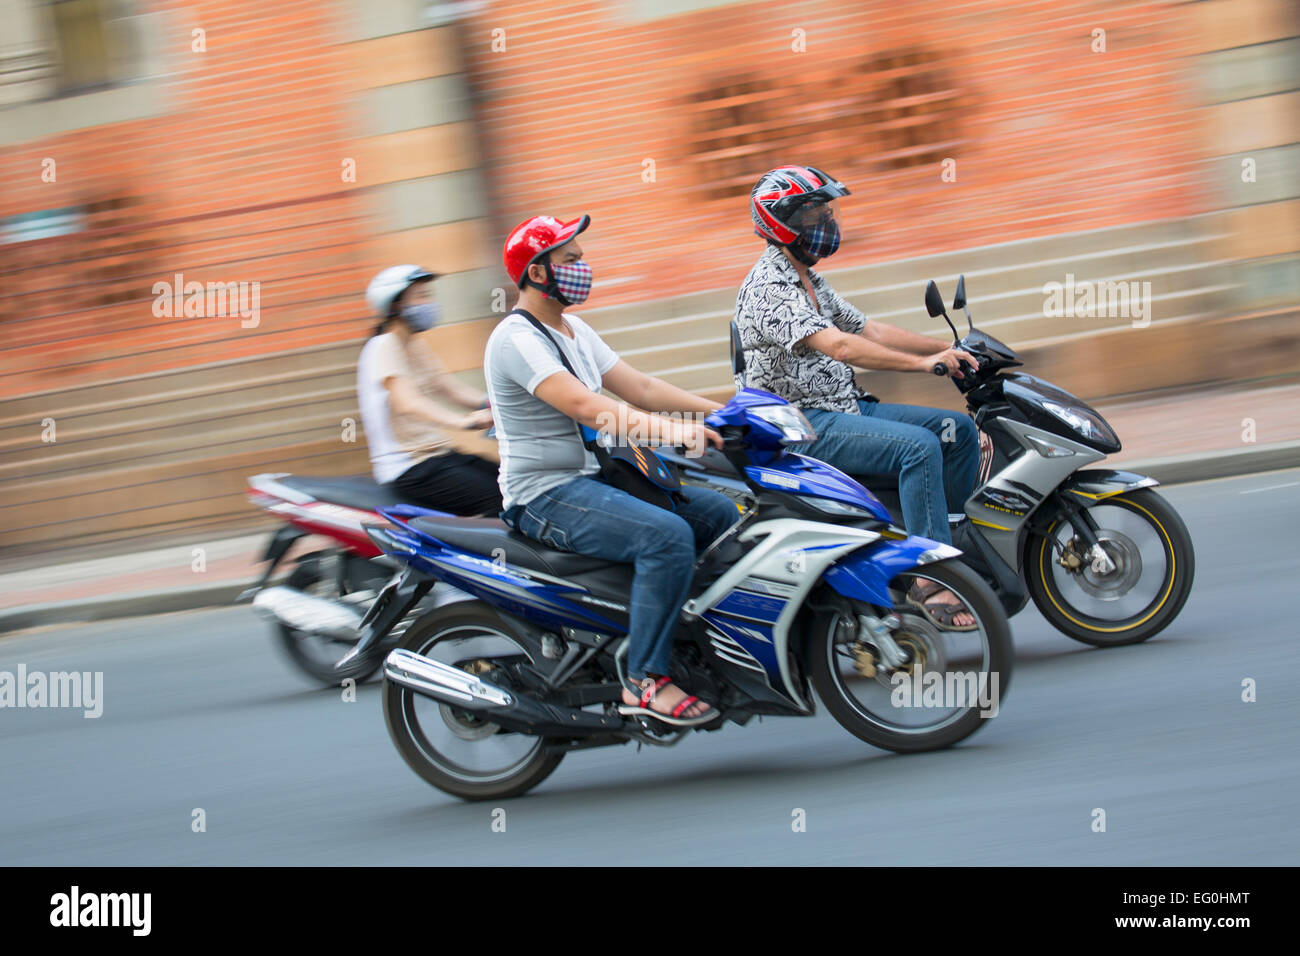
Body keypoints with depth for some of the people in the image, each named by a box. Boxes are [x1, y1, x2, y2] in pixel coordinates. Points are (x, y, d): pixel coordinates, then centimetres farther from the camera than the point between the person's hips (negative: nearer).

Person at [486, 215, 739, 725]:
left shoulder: (574, 331, 15)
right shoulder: (516, 338, -16)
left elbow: (638, 386, 13)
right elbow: (582, 404, -29)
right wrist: (668, 430, -38)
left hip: (592, 478, 10)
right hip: (545, 496, -10)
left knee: (719, 512, 6)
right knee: (668, 535, -29)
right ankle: (643, 681, -25)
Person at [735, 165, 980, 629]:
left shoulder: (809, 282, 17)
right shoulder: (768, 287, -17)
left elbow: (867, 329, 20)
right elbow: (839, 346, -27)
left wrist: (947, 349, 11)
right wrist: (922, 363, -30)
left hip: (847, 408, 10)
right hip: (805, 424, -10)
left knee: (959, 430, 4)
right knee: (919, 446, -27)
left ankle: (940, 537, 10)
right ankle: (932, 579, -26)